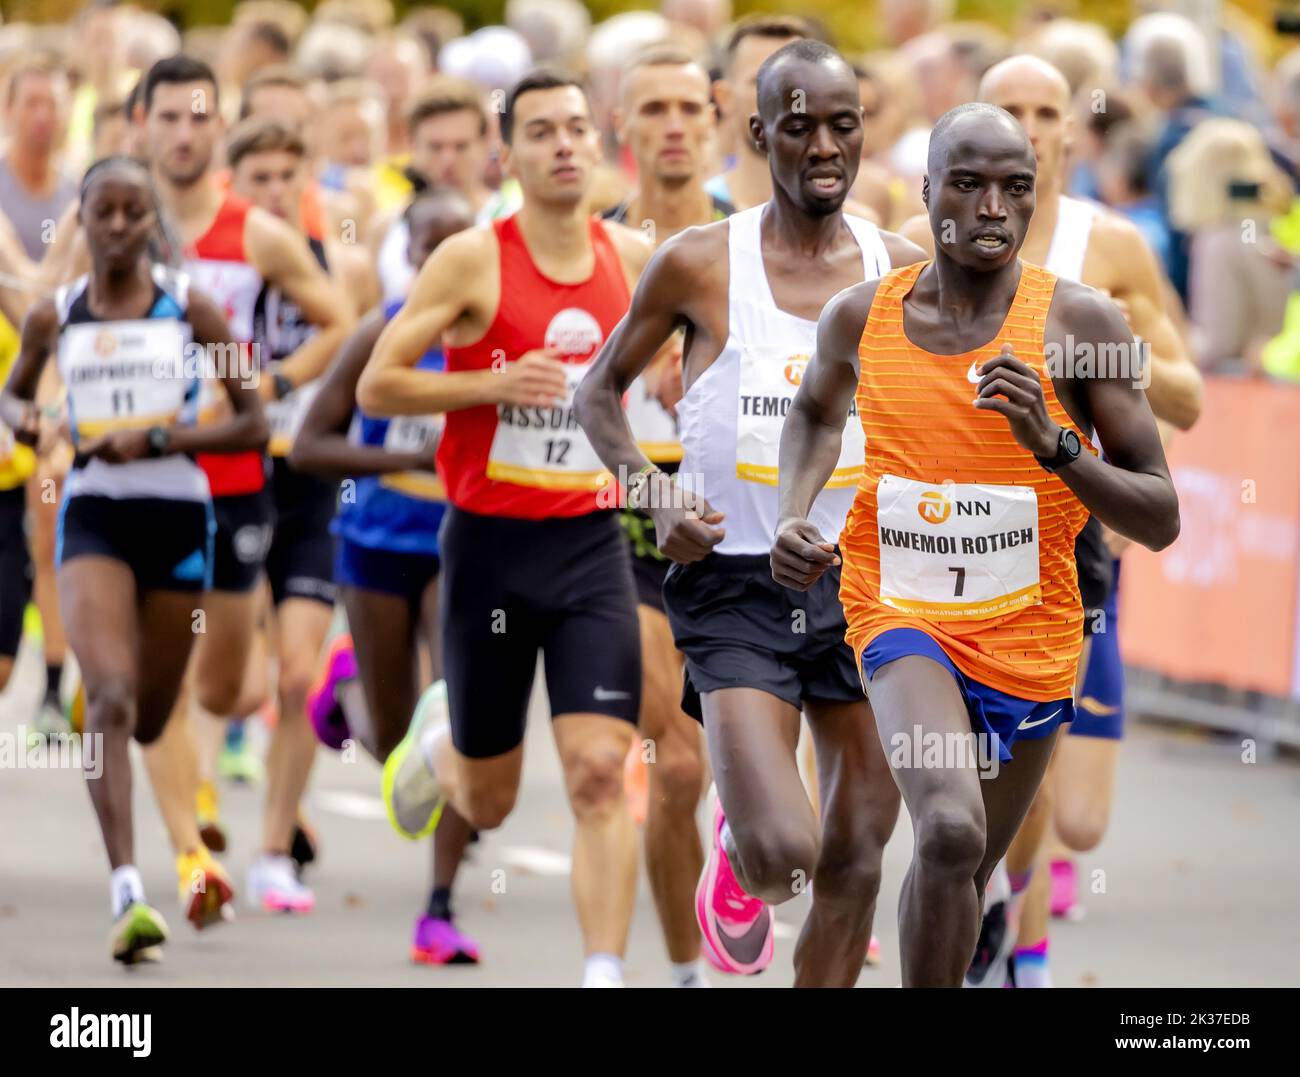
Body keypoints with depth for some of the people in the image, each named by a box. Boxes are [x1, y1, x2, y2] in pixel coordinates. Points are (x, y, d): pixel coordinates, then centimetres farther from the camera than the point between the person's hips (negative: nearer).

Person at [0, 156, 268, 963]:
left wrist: (159, 440, -14)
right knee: (110, 699, -20)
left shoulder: (190, 308, -1)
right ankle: (128, 891, -28)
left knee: (153, 719, 10)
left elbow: (254, 426, -1)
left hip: (177, 514, 0)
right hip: (94, 515, 0)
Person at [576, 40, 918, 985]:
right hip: (738, 586, -4)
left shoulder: (904, 273, 3)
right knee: (784, 851, -18)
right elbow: (600, 391, 7)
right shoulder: (701, 265, -5)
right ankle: (735, 859, 19)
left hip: (865, 586, 4)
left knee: (857, 855, 6)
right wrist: (654, 493, -10)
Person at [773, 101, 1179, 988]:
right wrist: (794, 515, 3)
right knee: (951, 832, -27)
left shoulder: (1082, 323, -10)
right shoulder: (860, 317, -3)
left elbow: (1161, 521, -11)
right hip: (901, 615, -1)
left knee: (962, 877, 16)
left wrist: (1053, 443, -26)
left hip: (1031, 641, 1)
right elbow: (817, 412, 22)